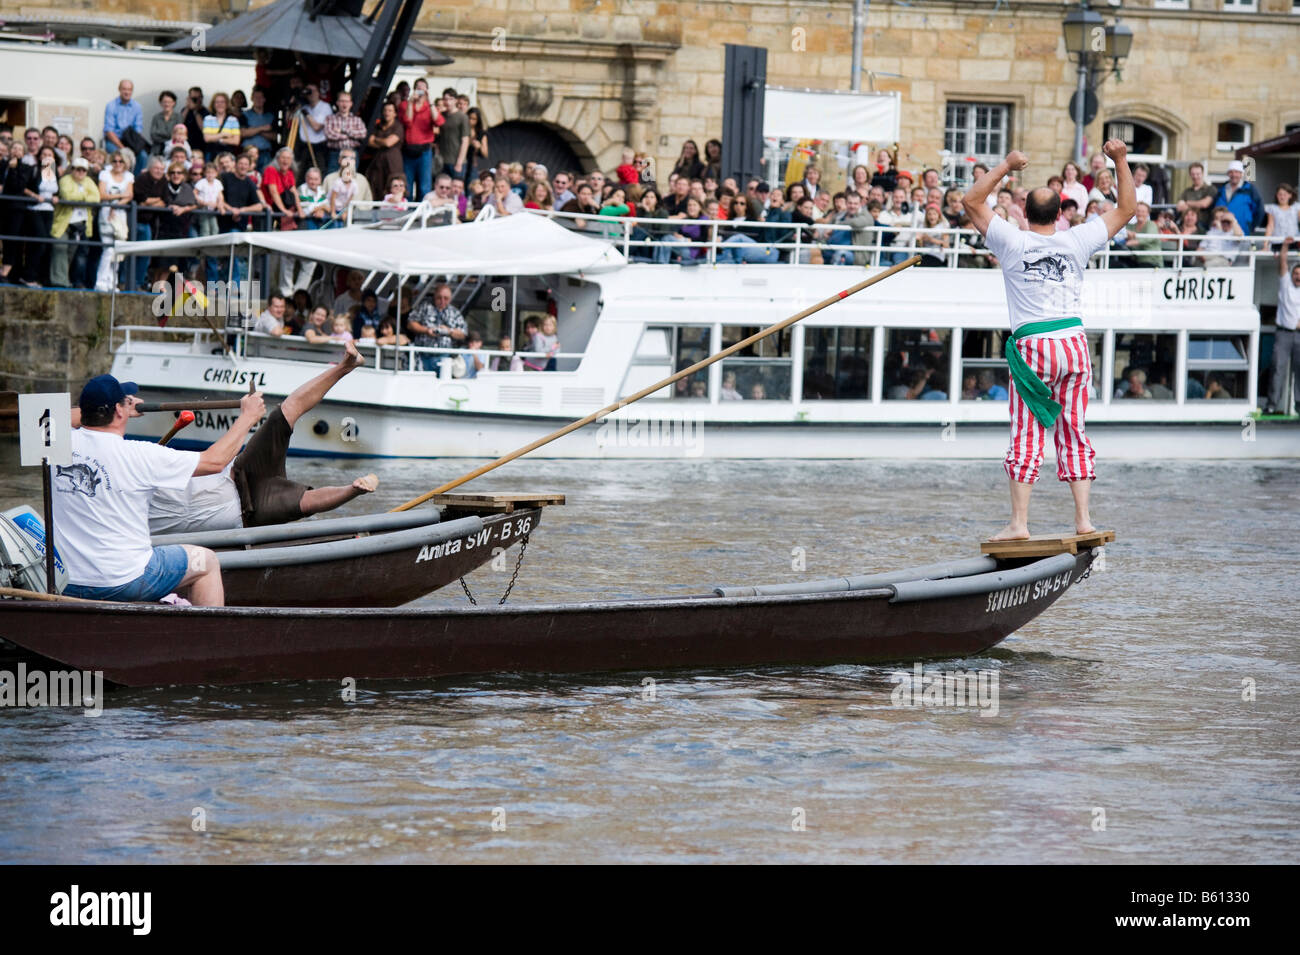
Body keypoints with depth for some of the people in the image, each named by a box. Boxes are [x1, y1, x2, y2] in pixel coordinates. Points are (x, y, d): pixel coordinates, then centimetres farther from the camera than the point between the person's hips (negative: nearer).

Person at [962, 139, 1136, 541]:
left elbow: (972, 202, 8)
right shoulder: (1076, 241, 4)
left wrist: (1005, 167, 10)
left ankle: (1019, 521, -7)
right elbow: (1126, 209, 15)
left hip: (1031, 347, -2)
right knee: (1074, 433, 7)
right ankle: (1083, 517, 2)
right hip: (1074, 342, 2)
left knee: (1026, 438, -2)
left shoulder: (1013, 242, -2)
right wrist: (1121, 162, 16)